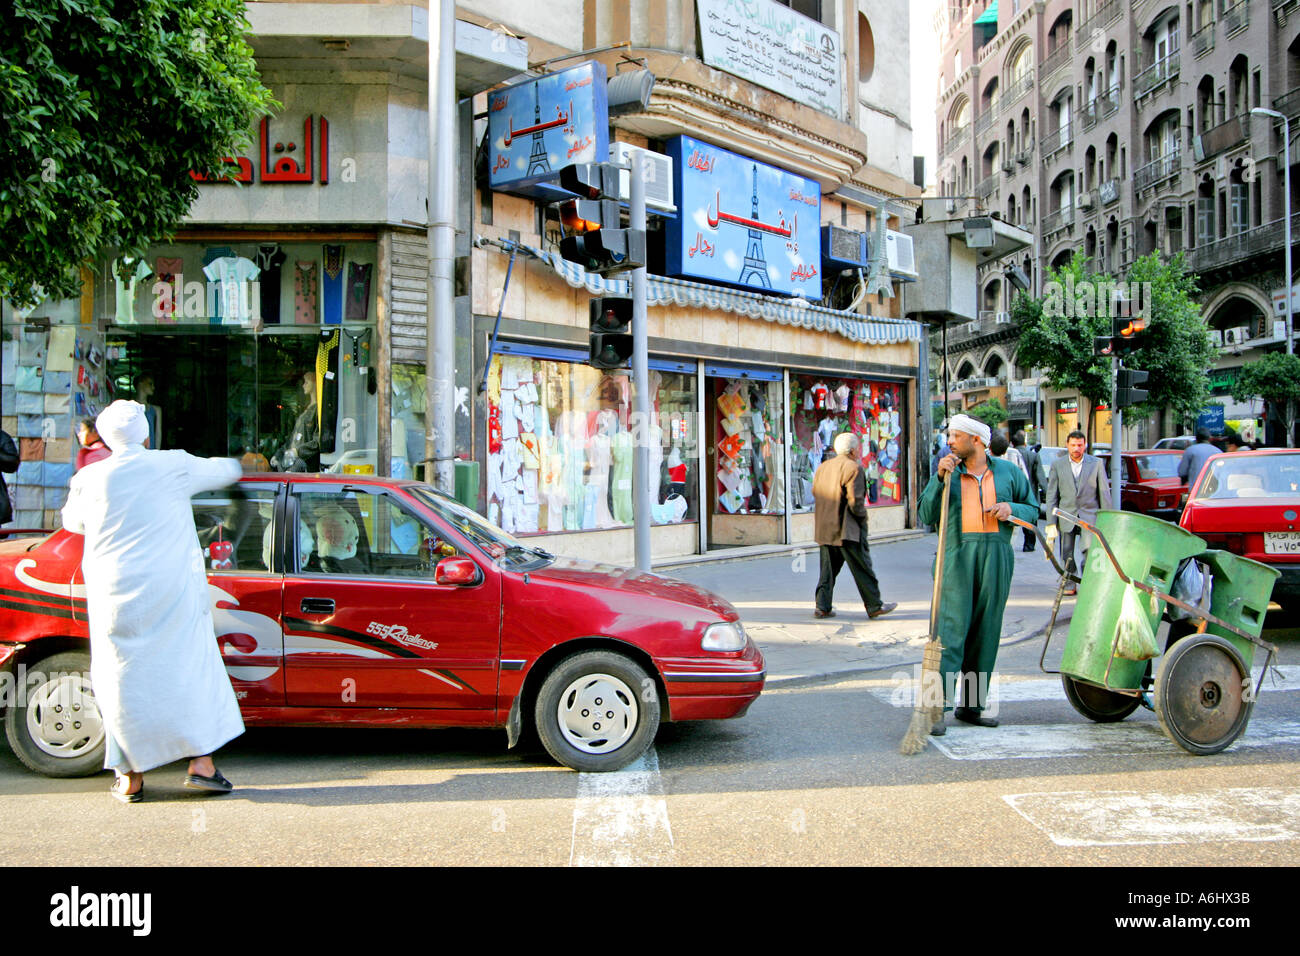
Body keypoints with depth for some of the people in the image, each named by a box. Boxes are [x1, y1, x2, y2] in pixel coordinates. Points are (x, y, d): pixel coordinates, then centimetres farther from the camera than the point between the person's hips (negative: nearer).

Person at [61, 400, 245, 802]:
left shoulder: (89, 478, 0)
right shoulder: (174, 466, -2)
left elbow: (72, 521, 19)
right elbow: (222, 471, 16)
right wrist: (233, 465, 39)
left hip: (115, 595, 1)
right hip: (174, 590, -1)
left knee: (125, 679, 9)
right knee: (192, 669, 8)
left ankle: (131, 776, 13)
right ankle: (201, 763, 7)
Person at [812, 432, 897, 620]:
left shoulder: (822, 467, 11)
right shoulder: (853, 468, -12)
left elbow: (815, 493, 14)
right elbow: (855, 500, -18)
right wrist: (862, 517, -4)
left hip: (824, 528, 7)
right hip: (847, 529, -7)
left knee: (828, 568, 11)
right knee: (862, 568, 1)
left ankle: (823, 607, 8)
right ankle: (874, 606, 7)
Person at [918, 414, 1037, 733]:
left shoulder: (1008, 472, 11)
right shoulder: (949, 472, 10)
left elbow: (1032, 508, 16)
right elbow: (926, 515, 1)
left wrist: (1011, 509, -5)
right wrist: (940, 478, -9)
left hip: (997, 555, 2)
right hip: (958, 555, -2)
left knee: (986, 632, 6)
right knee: (951, 629, -10)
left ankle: (972, 705, 16)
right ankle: (938, 707, -12)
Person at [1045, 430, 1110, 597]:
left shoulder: (1096, 464, 4)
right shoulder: (1057, 465, 5)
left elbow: (1104, 493, 6)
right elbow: (1051, 495, 3)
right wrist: (1051, 522, -3)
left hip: (1089, 515, -1)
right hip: (1066, 516, 1)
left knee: (1090, 549, -17)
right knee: (1067, 555, 4)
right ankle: (1070, 585, 19)